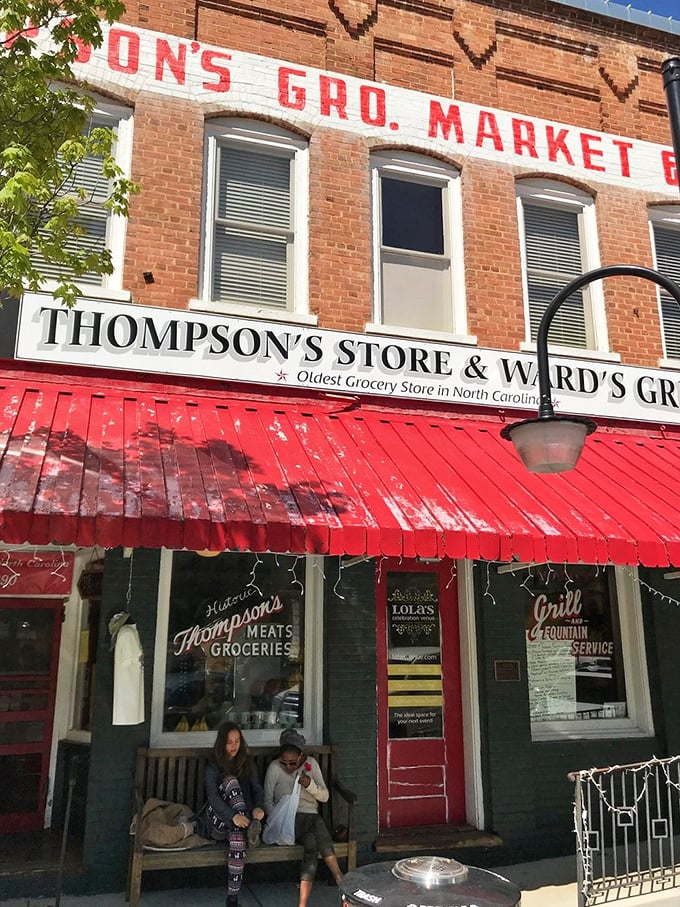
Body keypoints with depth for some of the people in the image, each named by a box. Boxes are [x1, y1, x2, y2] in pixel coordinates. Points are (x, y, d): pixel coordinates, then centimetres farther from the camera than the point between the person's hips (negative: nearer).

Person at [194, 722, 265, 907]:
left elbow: (257, 788, 2)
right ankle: (250, 828, -37)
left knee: (238, 832, -37)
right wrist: (233, 815, -34)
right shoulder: (213, 767, 1)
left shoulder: (247, 763, 12)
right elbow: (213, 796, -15)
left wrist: (258, 807, -24)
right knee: (230, 781, -27)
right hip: (218, 820, -2)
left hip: (238, 822, 2)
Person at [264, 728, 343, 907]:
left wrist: (309, 784, -15)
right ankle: (342, 884, -35)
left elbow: (324, 797, 5)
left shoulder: (311, 763, 5)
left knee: (312, 845, -34)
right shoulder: (274, 768, 0)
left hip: (310, 816, 2)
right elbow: (267, 801, 3)